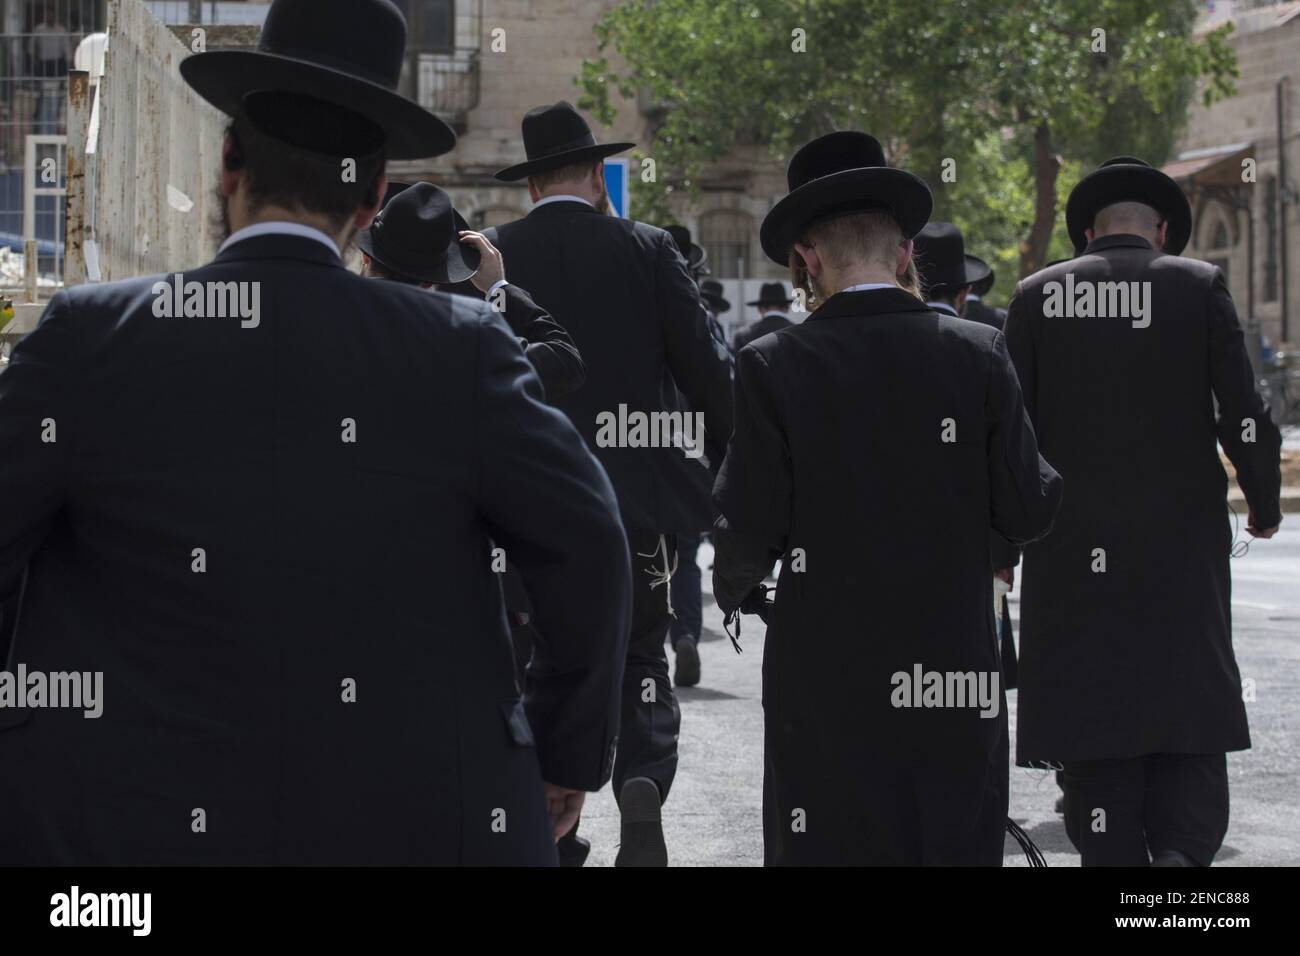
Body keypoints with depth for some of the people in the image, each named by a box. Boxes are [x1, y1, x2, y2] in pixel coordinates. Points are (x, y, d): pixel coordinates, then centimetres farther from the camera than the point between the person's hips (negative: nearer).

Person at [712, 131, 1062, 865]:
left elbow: (747, 529, -7)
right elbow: (1029, 513, -1)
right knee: (958, 846, 8)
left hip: (828, 687, -2)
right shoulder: (979, 354, -1)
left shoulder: (775, 366, -6)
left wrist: (734, 587, 14)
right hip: (959, 678, 2)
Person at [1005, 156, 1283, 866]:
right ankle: (1181, 851, -19)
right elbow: (1244, 418, -4)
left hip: (1073, 553, 1)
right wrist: (1264, 506, 12)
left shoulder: (1038, 296, 4)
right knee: (1189, 732, 4)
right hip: (1181, 550, -1)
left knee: (1094, 734, 6)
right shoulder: (1199, 286, 0)